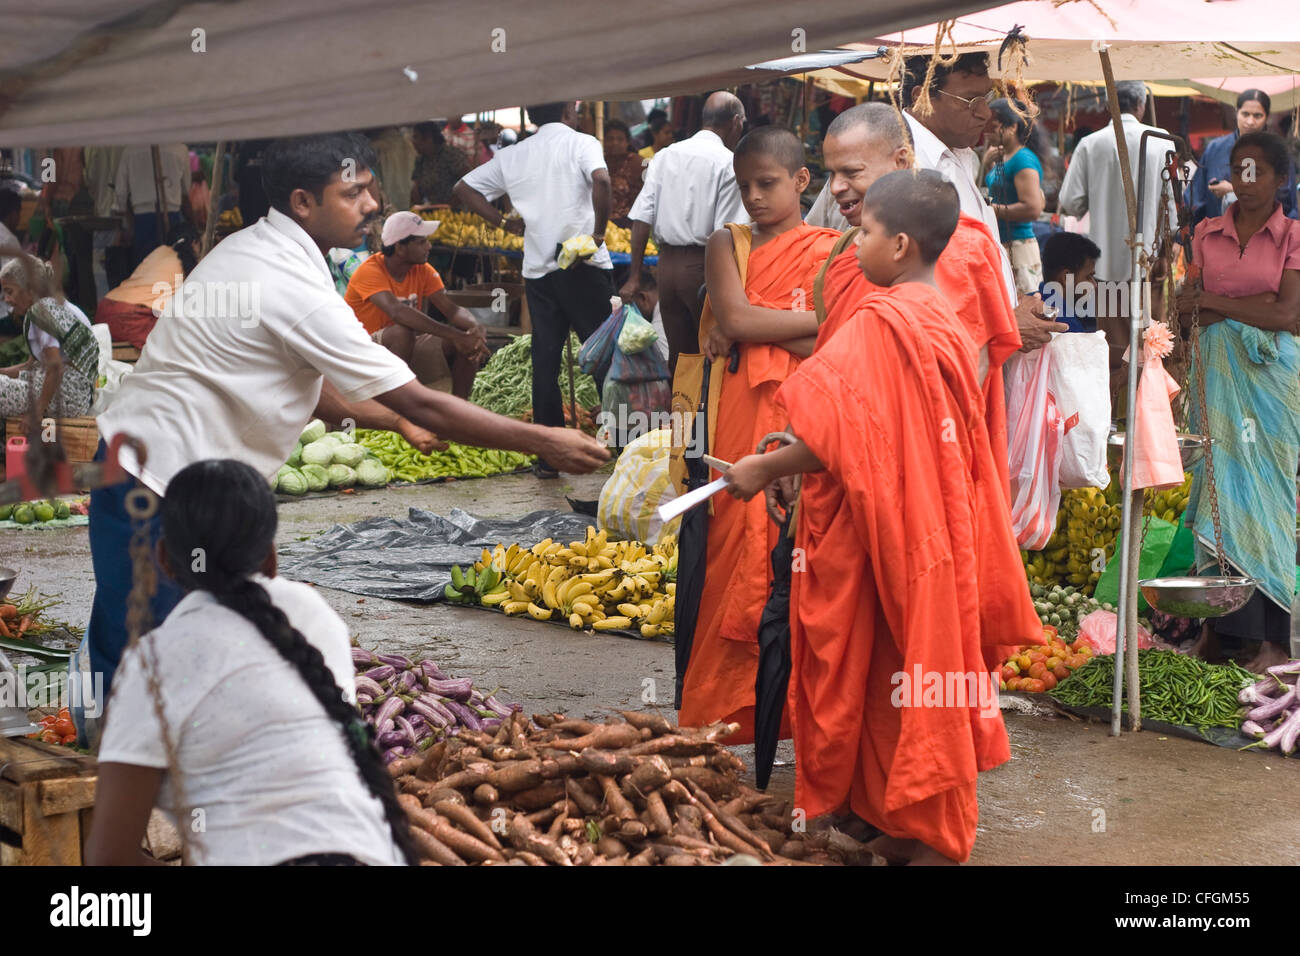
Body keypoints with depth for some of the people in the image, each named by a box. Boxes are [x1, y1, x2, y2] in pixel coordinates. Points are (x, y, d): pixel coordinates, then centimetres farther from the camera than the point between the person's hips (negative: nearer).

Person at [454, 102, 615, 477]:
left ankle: (548, 454, 6)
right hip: (584, 265, -4)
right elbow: (601, 179, -21)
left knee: (544, 359, 6)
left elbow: (465, 188, 18)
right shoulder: (580, 143, -1)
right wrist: (599, 233, -14)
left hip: (537, 268, 4)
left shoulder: (512, 156, 13)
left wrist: (504, 221, 14)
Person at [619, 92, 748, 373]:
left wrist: (634, 277, 8)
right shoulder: (728, 163, -9)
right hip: (703, 266, -6)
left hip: (666, 264, 6)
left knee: (678, 354, 12)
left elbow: (641, 219, 6)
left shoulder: (665, 156, 9)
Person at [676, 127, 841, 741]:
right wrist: (817, 319, -5)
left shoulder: (830, 251, 5)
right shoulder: (728, 243, 13)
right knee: (735, 550, 0)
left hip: (806, 416, -2)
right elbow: (734, 318, -4)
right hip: (742, 417, 2)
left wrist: (752, 329, -10)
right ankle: (724, 713, 7)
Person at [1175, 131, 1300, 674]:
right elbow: (1188, 312, 5)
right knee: (1217, 490, 0)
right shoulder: (1207, 234, 11)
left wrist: (1217, 303, -8)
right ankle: (1218, 626, 5)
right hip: (1217, 374, 3)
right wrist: (1255, 306, -7)